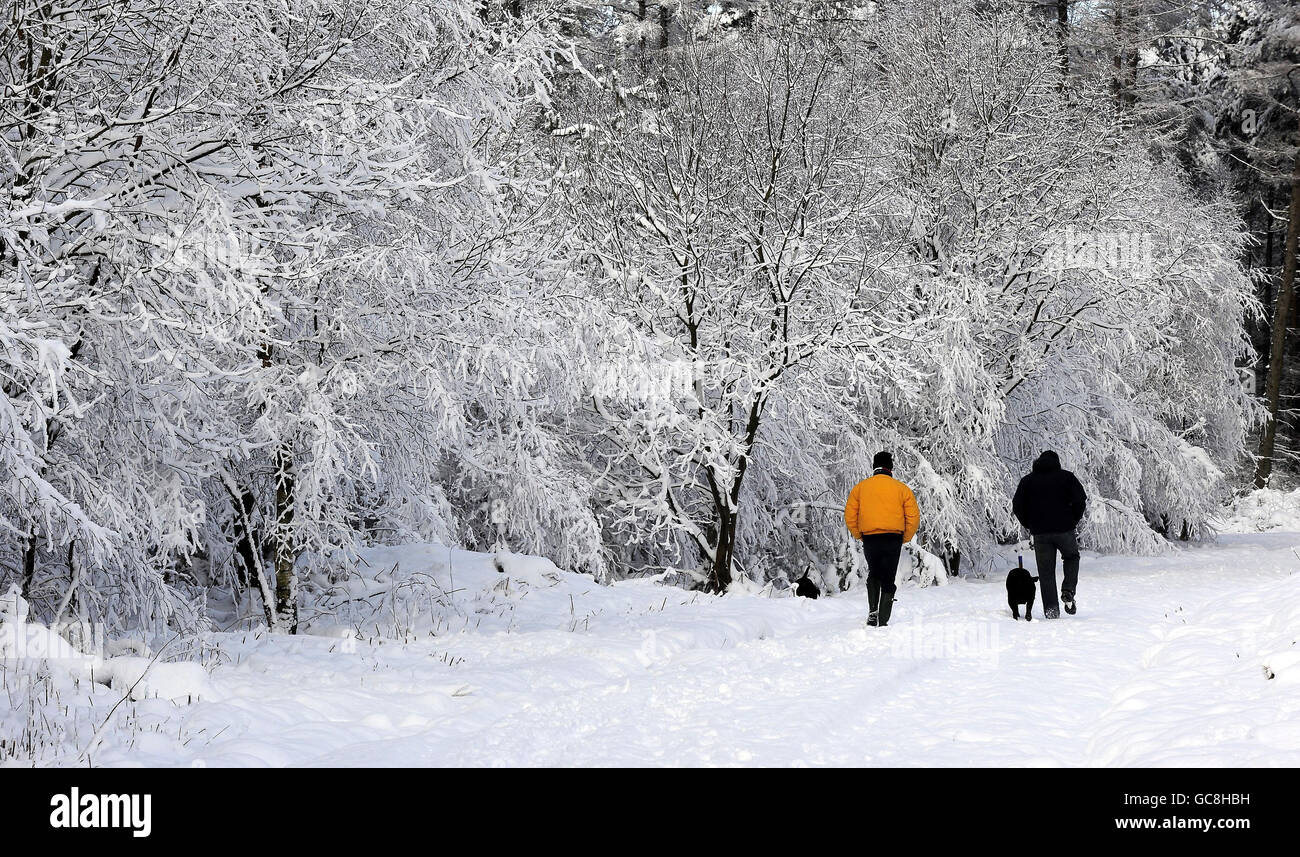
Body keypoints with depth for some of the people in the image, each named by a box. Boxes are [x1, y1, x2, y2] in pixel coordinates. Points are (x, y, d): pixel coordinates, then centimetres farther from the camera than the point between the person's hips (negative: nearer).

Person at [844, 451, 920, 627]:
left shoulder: (860, 487, 7)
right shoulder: (902, 489, 5)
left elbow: (850, 516, 3)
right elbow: (914, 517, 0)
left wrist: (859, 536, 13)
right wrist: (904, 539, 9)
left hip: (869, 538, 1)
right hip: (894, 538, -1)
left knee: (873, 574, 24)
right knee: (888, 580, 6)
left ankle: (873, 611, 6)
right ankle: (883, 622, 0)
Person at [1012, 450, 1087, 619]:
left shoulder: (1028, 480, 9)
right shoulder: (1066, 477, 4)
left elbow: (1017, 506, 3)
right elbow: (1080, 500, -4)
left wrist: (1029, 525, 12)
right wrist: (1074, 520, 8)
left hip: (1040, 532, 1)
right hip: (1064, 529, -1)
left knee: (1046, 571, 5)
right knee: (1071, 557, 24)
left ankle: (1051, 609, -1)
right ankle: (1068, 591, 3)